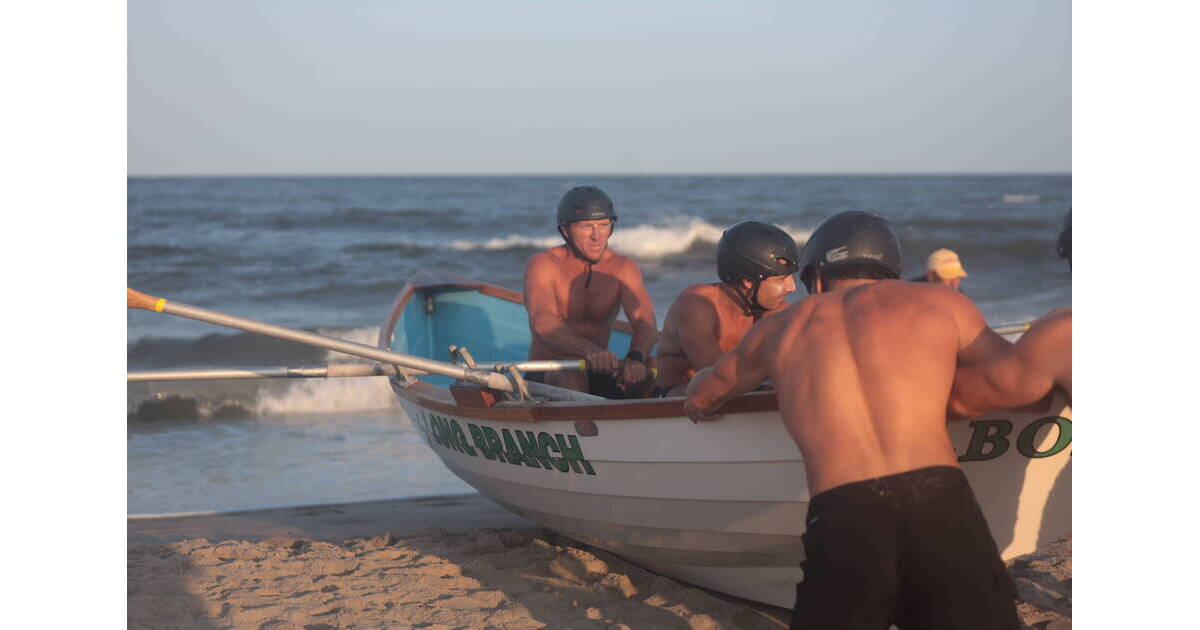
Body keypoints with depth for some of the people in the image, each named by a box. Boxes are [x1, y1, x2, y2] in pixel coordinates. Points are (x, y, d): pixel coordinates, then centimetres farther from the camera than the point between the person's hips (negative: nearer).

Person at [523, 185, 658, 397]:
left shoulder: (623, 268, 2)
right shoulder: (542, 264, -9)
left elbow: (646, 324, -15)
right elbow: (543, 323, -28)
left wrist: (635, 357, -40)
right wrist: (590, 350, -49)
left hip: (598, 375, 3)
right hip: (545, 378, -3)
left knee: (645, 378, -26)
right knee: (570, 379, -37)